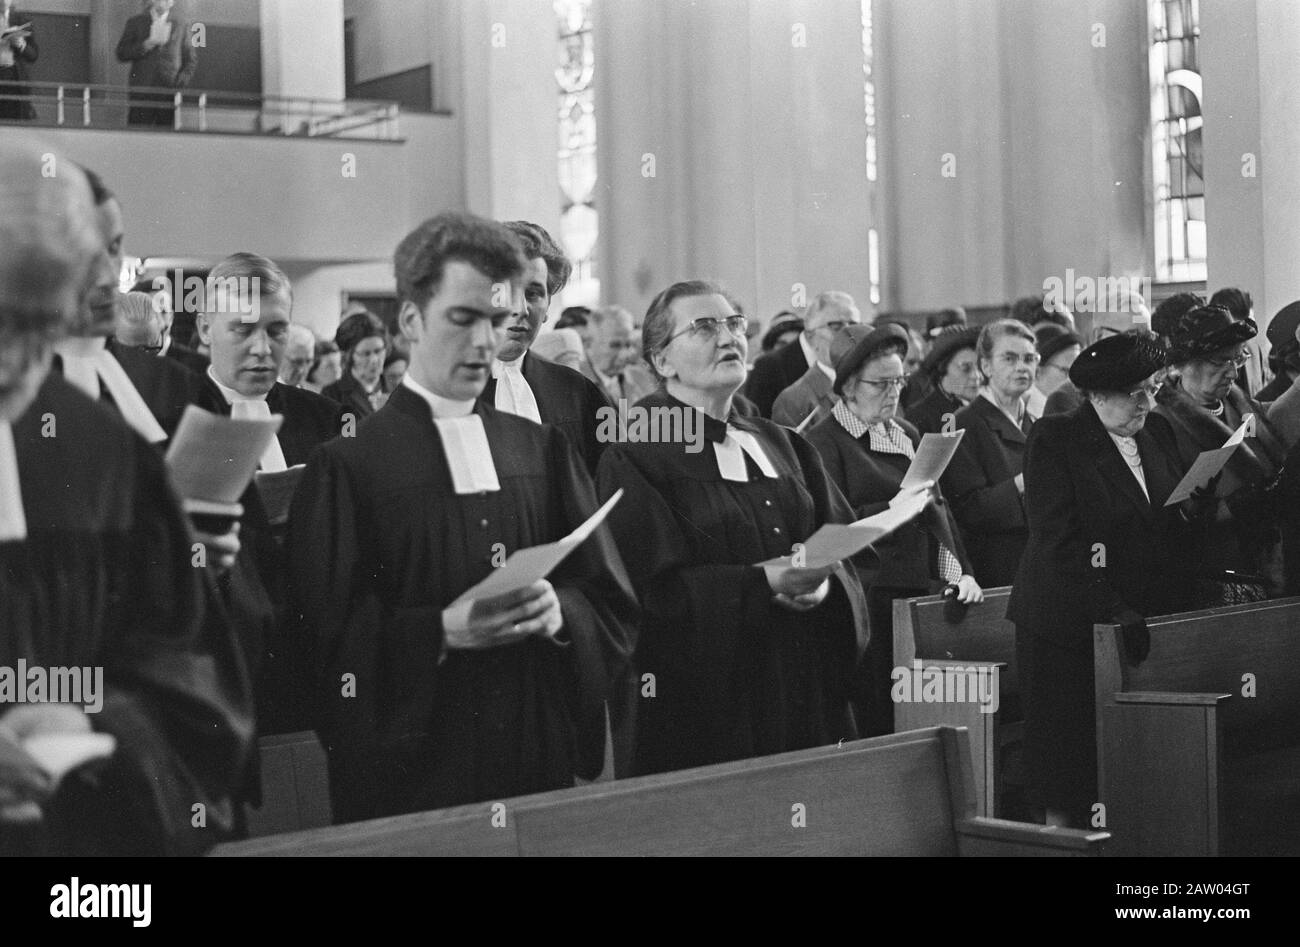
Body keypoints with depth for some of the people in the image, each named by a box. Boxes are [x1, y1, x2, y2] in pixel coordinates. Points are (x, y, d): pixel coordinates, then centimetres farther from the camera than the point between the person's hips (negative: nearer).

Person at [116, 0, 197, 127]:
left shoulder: (181, 26, 13)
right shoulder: (135, 23, 10)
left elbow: (191, 60, 14)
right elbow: (121, 54, 2)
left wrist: (181, 82, -2)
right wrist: (149, 43, -8)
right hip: (142, 95, 0)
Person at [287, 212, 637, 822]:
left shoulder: (543, 451, 9)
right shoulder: (348, 467, -4)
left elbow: (614, 606, 8)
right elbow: (328, 637, -9)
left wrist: (560, 610, -12)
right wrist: (442, 631, -22)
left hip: (542, 756, 4)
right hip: (409, 770, -4)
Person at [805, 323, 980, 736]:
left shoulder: (907, 435, 18)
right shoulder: (823, 443, -4)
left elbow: (940, 509, 19)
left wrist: (961, 573, 8)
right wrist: (891, 508, -22)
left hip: (922, 593, 6)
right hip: (868, 599, -6)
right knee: (875, 716, -7)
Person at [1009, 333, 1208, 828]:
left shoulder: (1157, 432, 11)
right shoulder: (1054, 439, -7)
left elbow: (1185, 523, 14)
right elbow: (1058, 541, -15)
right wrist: (1114, 611, -21)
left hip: (1151, 617, 5)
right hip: (1069, 627, -5)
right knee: (1068, 759, 1)